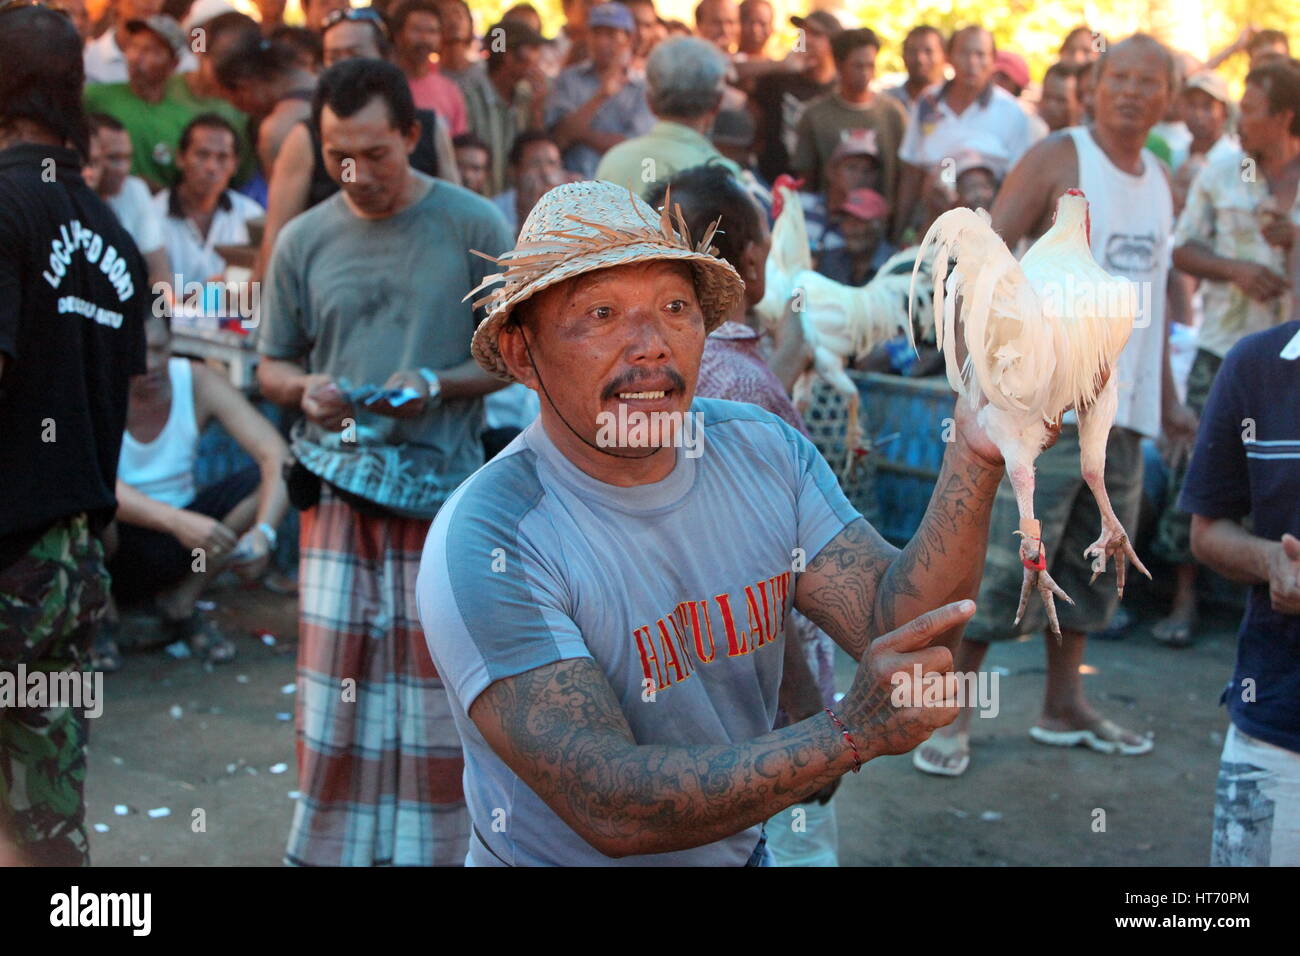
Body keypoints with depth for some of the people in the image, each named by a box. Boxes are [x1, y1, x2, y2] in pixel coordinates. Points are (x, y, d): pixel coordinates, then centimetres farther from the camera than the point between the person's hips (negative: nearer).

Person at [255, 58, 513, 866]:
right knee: (334, 683, 2)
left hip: (446, 487, -1)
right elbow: (272, 366, 13)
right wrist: (305, 390, -9)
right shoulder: (303, 240, 6)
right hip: (339, 483, 2)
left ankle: (431, 845, 20)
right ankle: (335, 843, 17)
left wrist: (435, 385, -15)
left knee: (434, 688, 5)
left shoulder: (474, 226, -1)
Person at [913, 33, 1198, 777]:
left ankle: (1065, 706, 24)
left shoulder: (1160, 183, 16)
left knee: (1094, 562, 12)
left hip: (1125, 410, 7)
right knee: (1004, 557, -7)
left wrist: (1168, 401, 21)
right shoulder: (1057, 160, -5)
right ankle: (950, 711, 2)